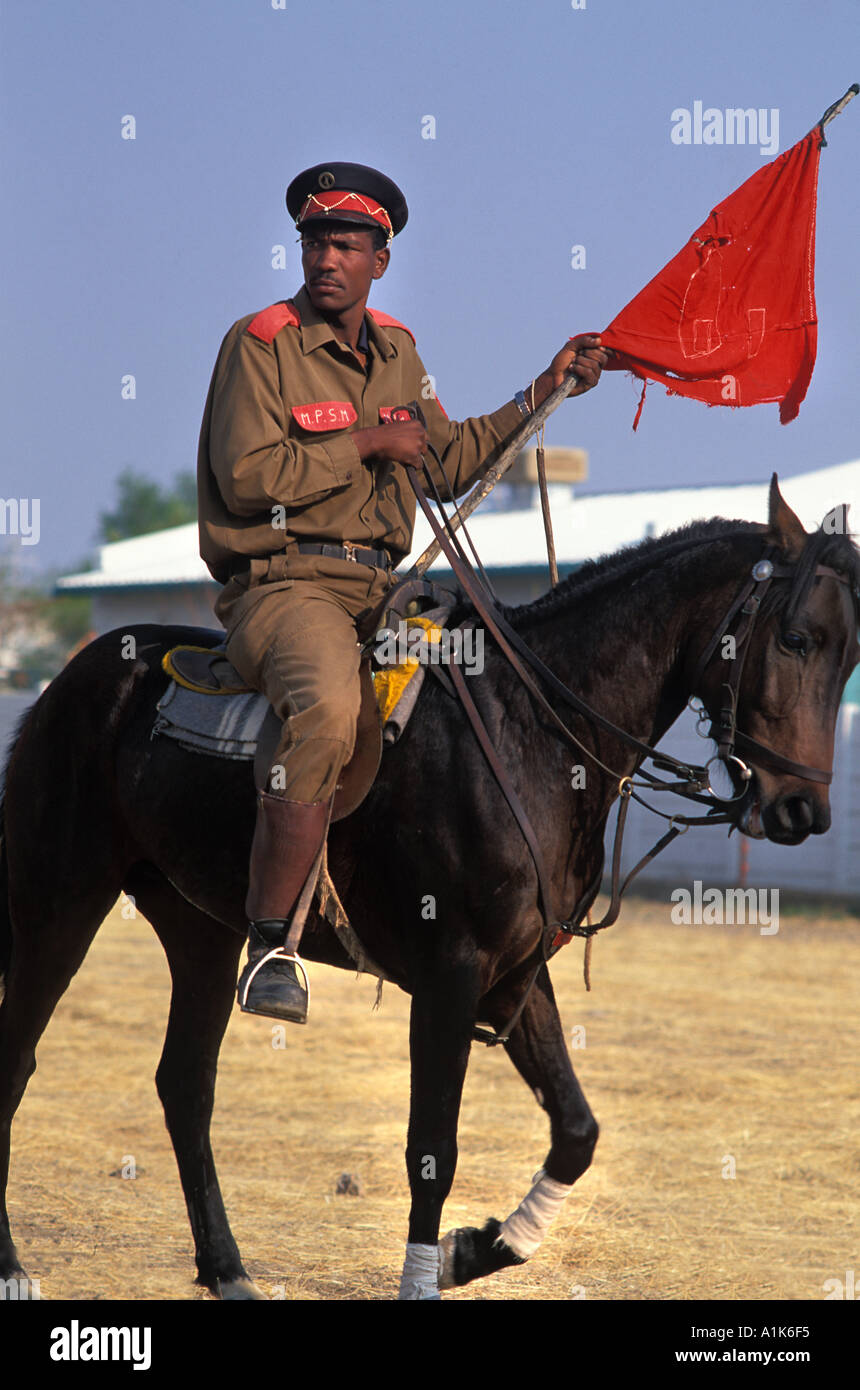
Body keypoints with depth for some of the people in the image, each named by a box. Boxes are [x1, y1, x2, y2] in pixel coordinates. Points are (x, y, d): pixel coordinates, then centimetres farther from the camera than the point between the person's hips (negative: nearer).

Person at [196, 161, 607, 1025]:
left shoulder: (397, 353, 17)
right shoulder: (260, 344, -4)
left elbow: (449, 462, 27)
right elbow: (246, 477, -14)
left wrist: (542, 394, 23)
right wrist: (364, 444, -9)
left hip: (380, 589, 8)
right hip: (283, 585, -8)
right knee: (328, 706, -36)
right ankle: (268, 951, -33)